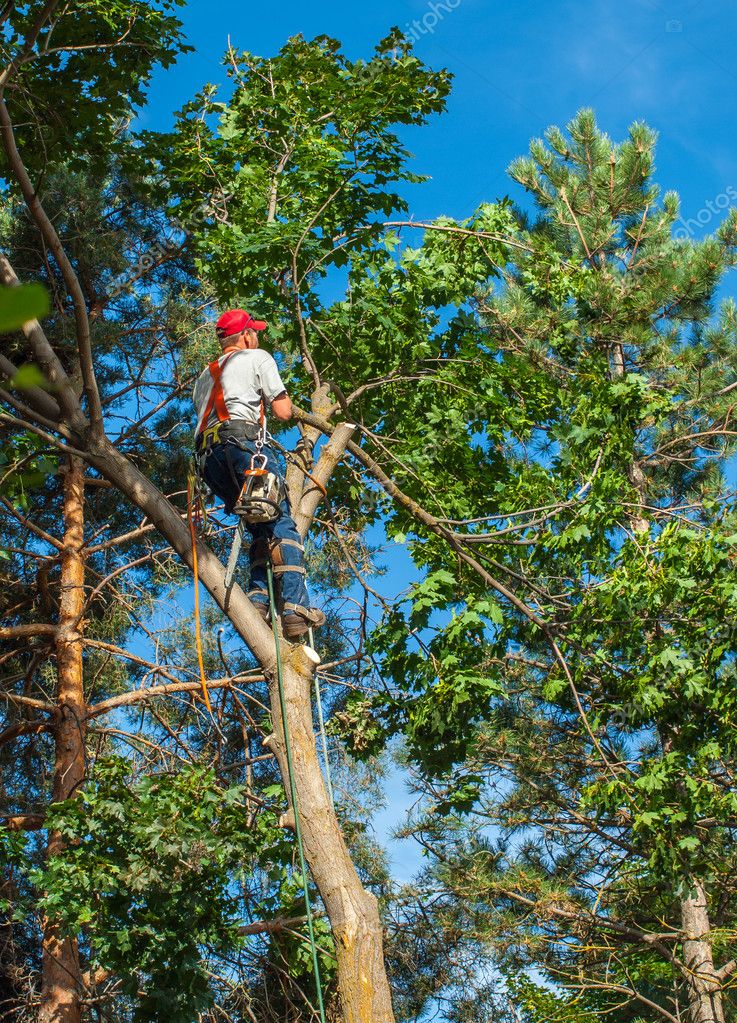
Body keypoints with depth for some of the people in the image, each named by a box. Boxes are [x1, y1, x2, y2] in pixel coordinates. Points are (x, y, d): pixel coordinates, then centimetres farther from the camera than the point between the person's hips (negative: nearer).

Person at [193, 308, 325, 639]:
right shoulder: (257, 358, 14)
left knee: (261, 528, 11)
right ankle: (294, 608, -25)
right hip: (243, 442, -7)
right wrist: (281, 398, 29)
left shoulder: (205, 375, 34)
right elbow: (283, 412, 7)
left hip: (208, 457, 7)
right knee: (281, 523, -11)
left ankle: (257, 600, -7)